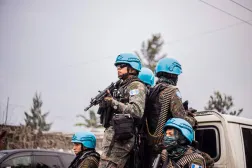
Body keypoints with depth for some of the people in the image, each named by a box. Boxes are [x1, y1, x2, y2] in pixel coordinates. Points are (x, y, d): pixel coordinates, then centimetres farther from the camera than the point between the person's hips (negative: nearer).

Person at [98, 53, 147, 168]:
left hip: (120, 136, -9)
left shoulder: (137, 86, -5)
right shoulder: (121, 86, 23)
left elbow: (137, 111, -20)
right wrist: (105, 102, 7)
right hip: (113, 134, 9)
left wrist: (113, 102, -17)